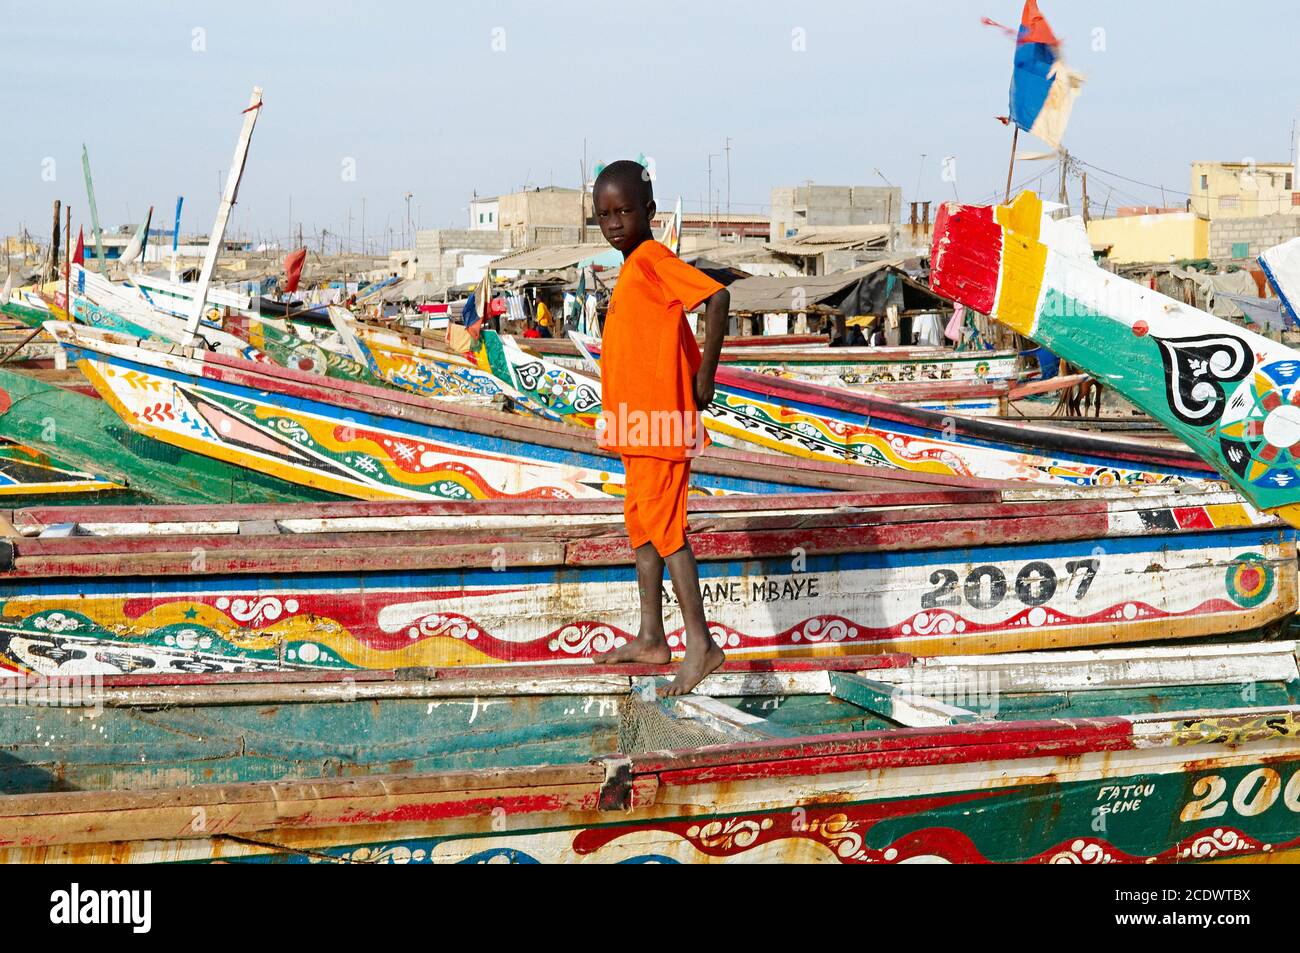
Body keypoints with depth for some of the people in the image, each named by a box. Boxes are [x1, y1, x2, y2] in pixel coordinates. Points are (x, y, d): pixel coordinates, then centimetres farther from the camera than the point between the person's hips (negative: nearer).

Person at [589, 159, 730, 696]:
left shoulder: (652, 258, -15)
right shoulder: (634, 268, 15)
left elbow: (717, 297, -27)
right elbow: (681, 340, 21)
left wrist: (704, 380, -22)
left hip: (660, 420, -10)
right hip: (641, 422, 10)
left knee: (664, 527, -9)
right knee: (642, 525, 15)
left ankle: (701, 644, -5)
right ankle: (651, 639, 23)